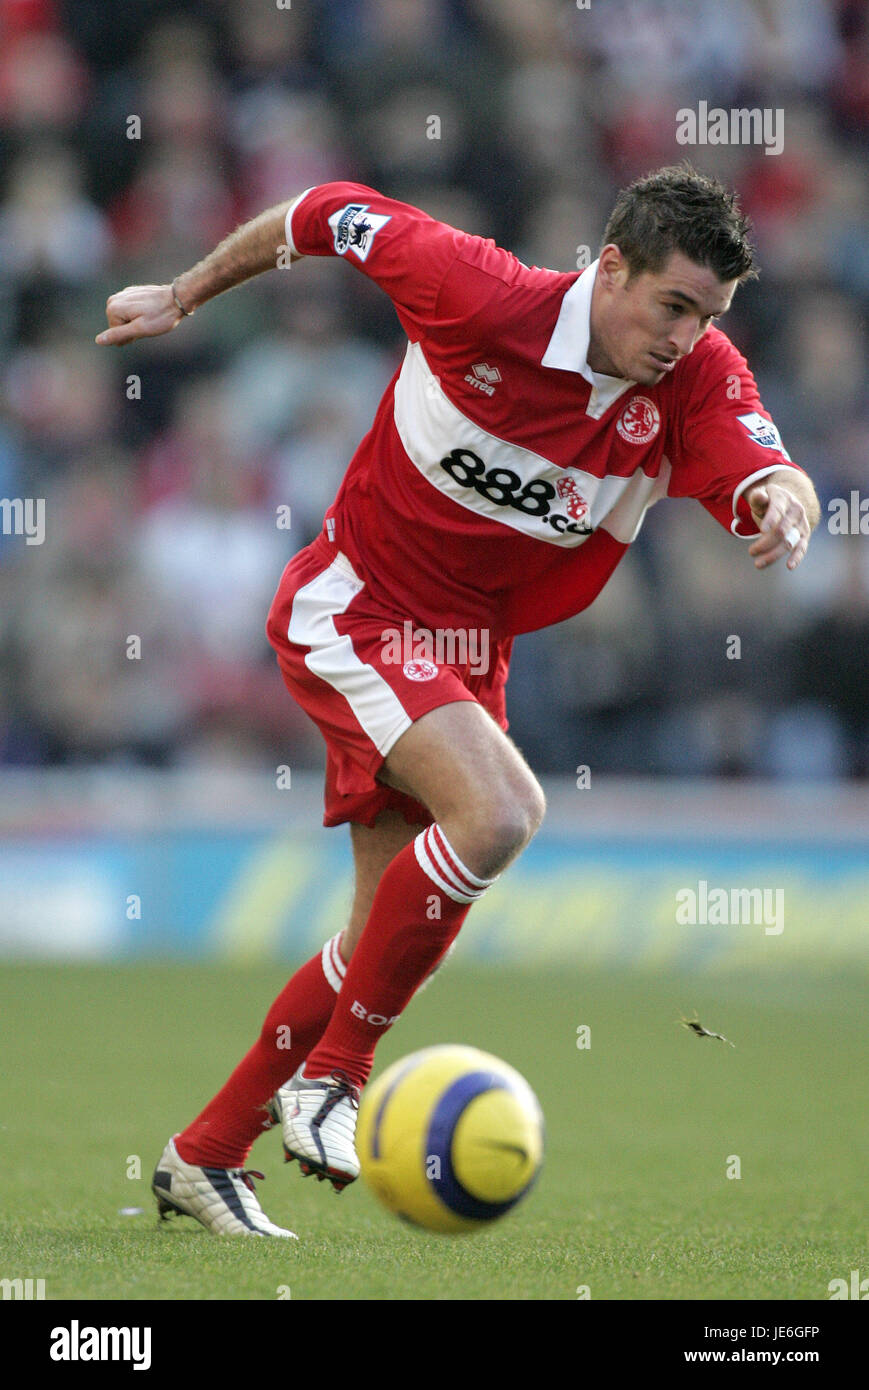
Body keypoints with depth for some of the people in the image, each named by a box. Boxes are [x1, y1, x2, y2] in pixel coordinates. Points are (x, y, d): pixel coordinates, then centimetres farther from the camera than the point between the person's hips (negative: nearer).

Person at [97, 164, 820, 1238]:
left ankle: (204, 1156, 26)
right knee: (499, 810, -29)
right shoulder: (483, 297, -22)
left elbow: (766, 479, -27)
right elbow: (328, 216, -8)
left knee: (390, 937, 10)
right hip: (351, 613, -6)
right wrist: (183, 298, 4)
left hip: (467, 653, 6)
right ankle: (330, 1077, -14)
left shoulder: (698, 376, -12)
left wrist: (784, 505, -52)